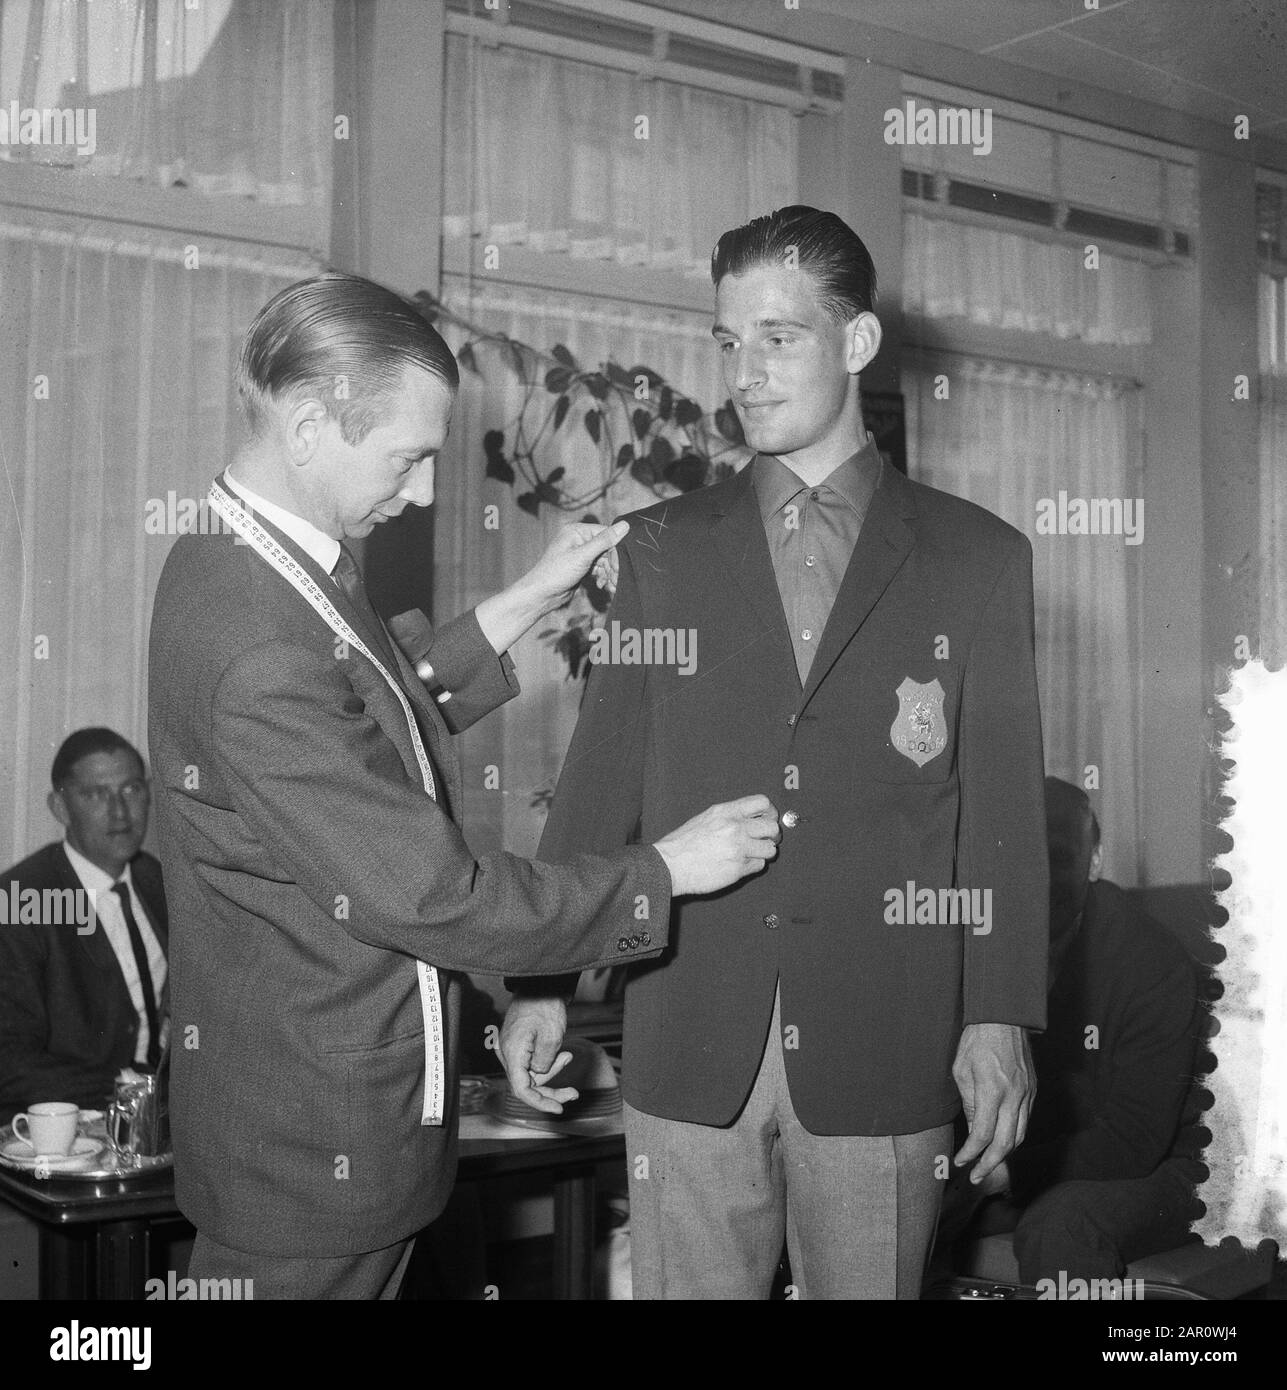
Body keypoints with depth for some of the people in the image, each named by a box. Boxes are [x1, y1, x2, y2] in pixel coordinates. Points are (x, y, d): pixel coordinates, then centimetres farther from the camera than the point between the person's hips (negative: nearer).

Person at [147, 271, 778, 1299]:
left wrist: (527, 602, 10)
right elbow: (435, 898, -25)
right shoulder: (261, 654, -29)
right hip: (313, 1152, -9)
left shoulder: (256, 566, 3)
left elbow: (375, 729, 16)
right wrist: (668, 869, -14)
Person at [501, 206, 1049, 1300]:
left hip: (884, 1045, -1)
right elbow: (601, 773, 7)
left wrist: (1000, 1017, -3)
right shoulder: (665, 546, 8)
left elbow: (1003, 803, 2)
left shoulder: (977, 556, 3)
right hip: (690, 1040, 1)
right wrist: (542, 979, 4)